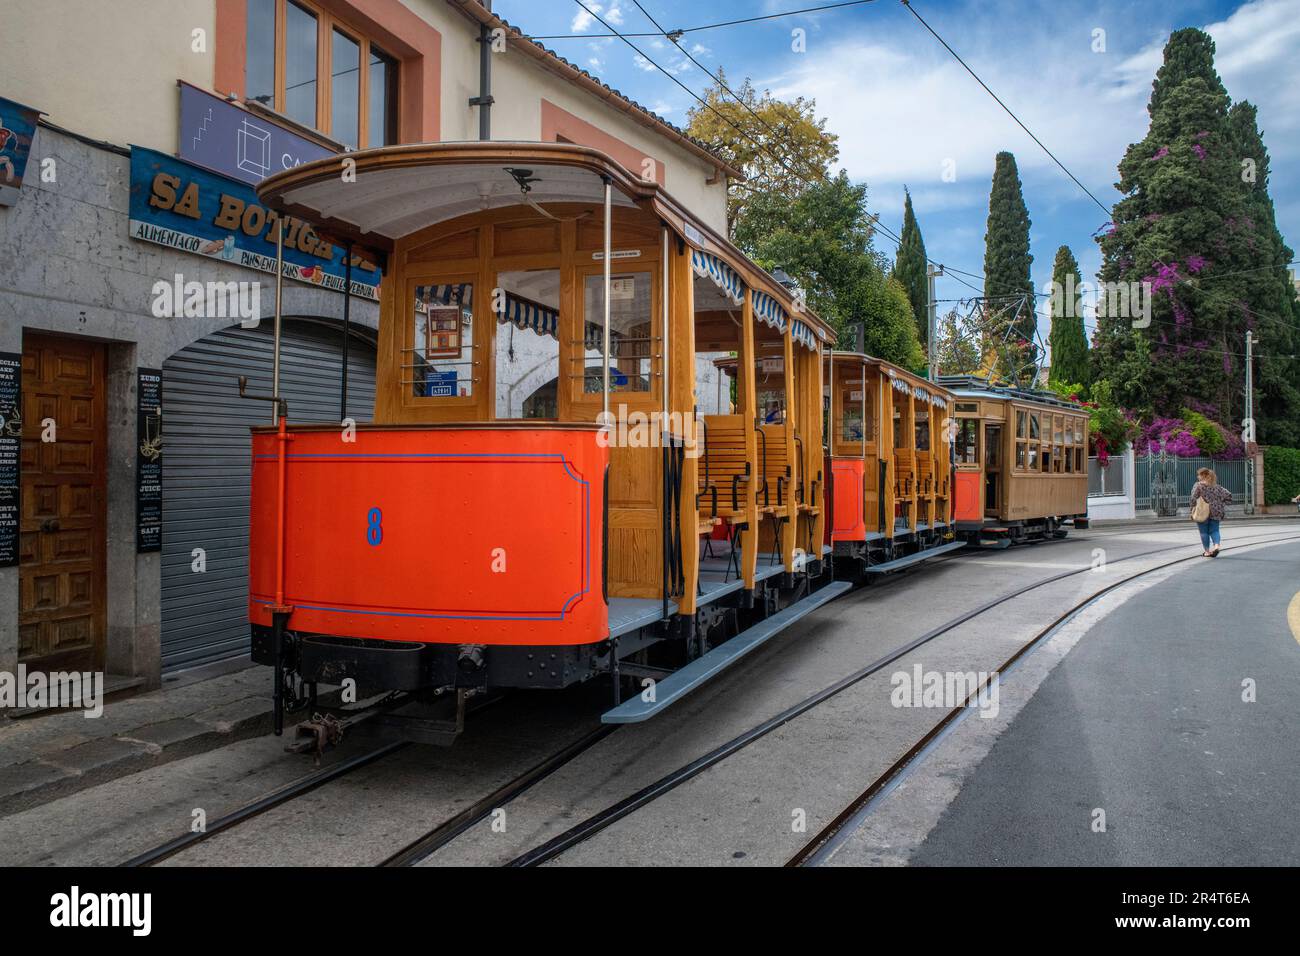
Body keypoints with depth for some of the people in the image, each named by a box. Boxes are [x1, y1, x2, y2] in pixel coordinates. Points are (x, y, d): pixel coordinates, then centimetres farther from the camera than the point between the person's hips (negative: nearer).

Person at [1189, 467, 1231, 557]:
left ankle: (1207, 551, 7)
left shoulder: (1198, 485, -7)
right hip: (1215, 512, 4)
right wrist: (1221, 505, 10)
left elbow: (1193, 498, -17)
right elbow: (1228, 495, 7)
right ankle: (1216, 546, -14)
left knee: (1204, 532, 5)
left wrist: (1193, 506, -4)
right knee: (1214, 530, 9)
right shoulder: (1216, 486, 9)